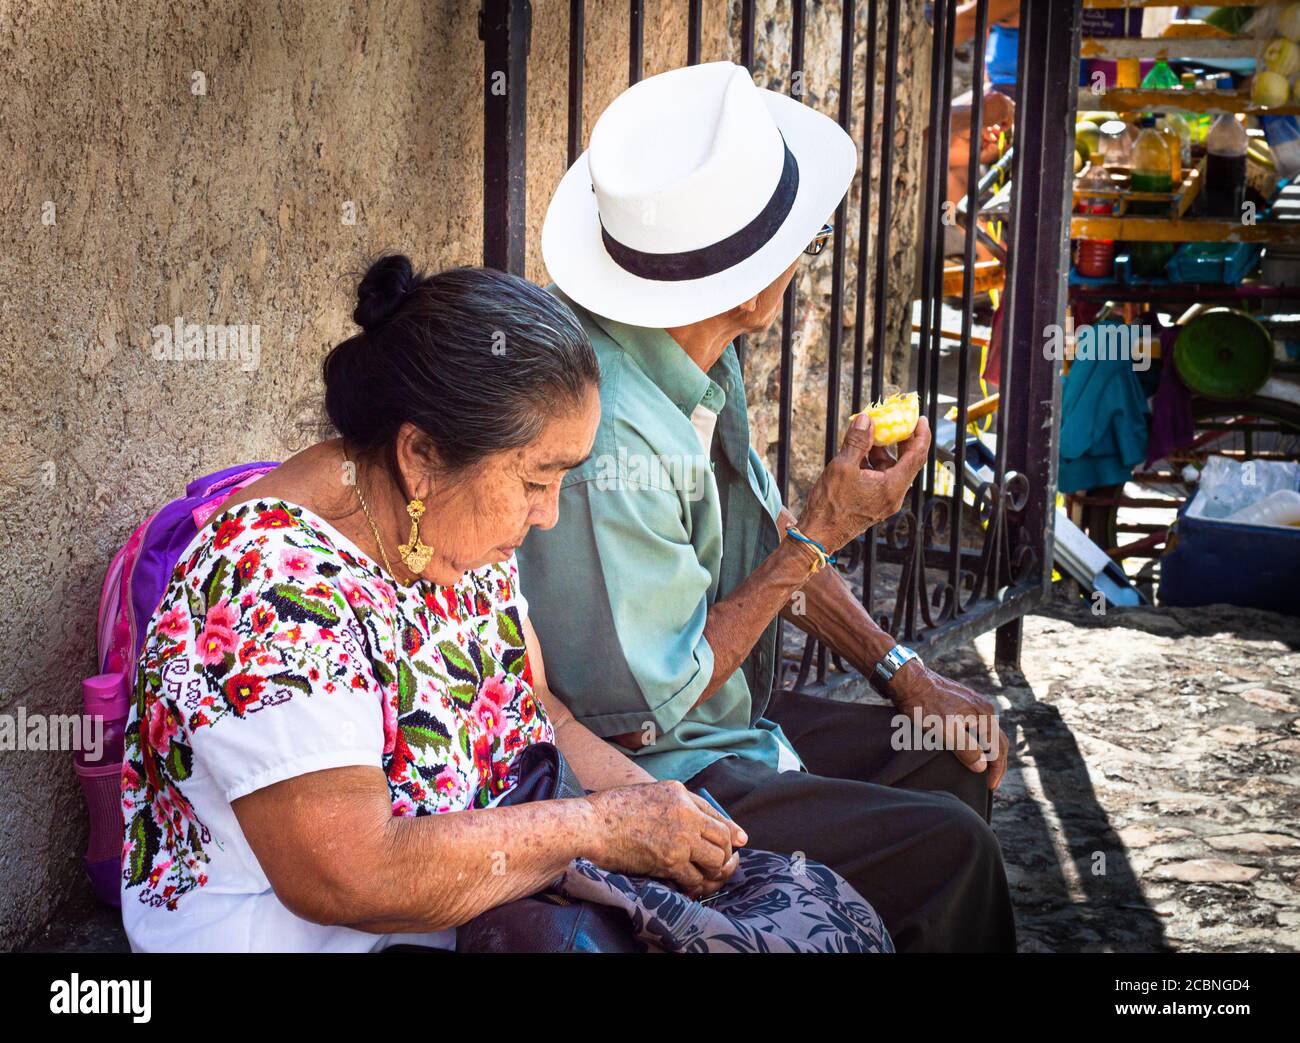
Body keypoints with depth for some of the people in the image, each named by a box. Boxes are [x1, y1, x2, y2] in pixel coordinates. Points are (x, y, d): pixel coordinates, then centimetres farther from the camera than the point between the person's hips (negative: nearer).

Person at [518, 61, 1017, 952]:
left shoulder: (702, 358, -2)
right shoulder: (609, 442, -31)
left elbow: (766, 540, 12)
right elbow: (645, 708, -23)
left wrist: (905, 671, 4)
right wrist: (821, 535, -20)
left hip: (719, 721, 9)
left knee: (955, 754, 11)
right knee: (945, 849, -16)